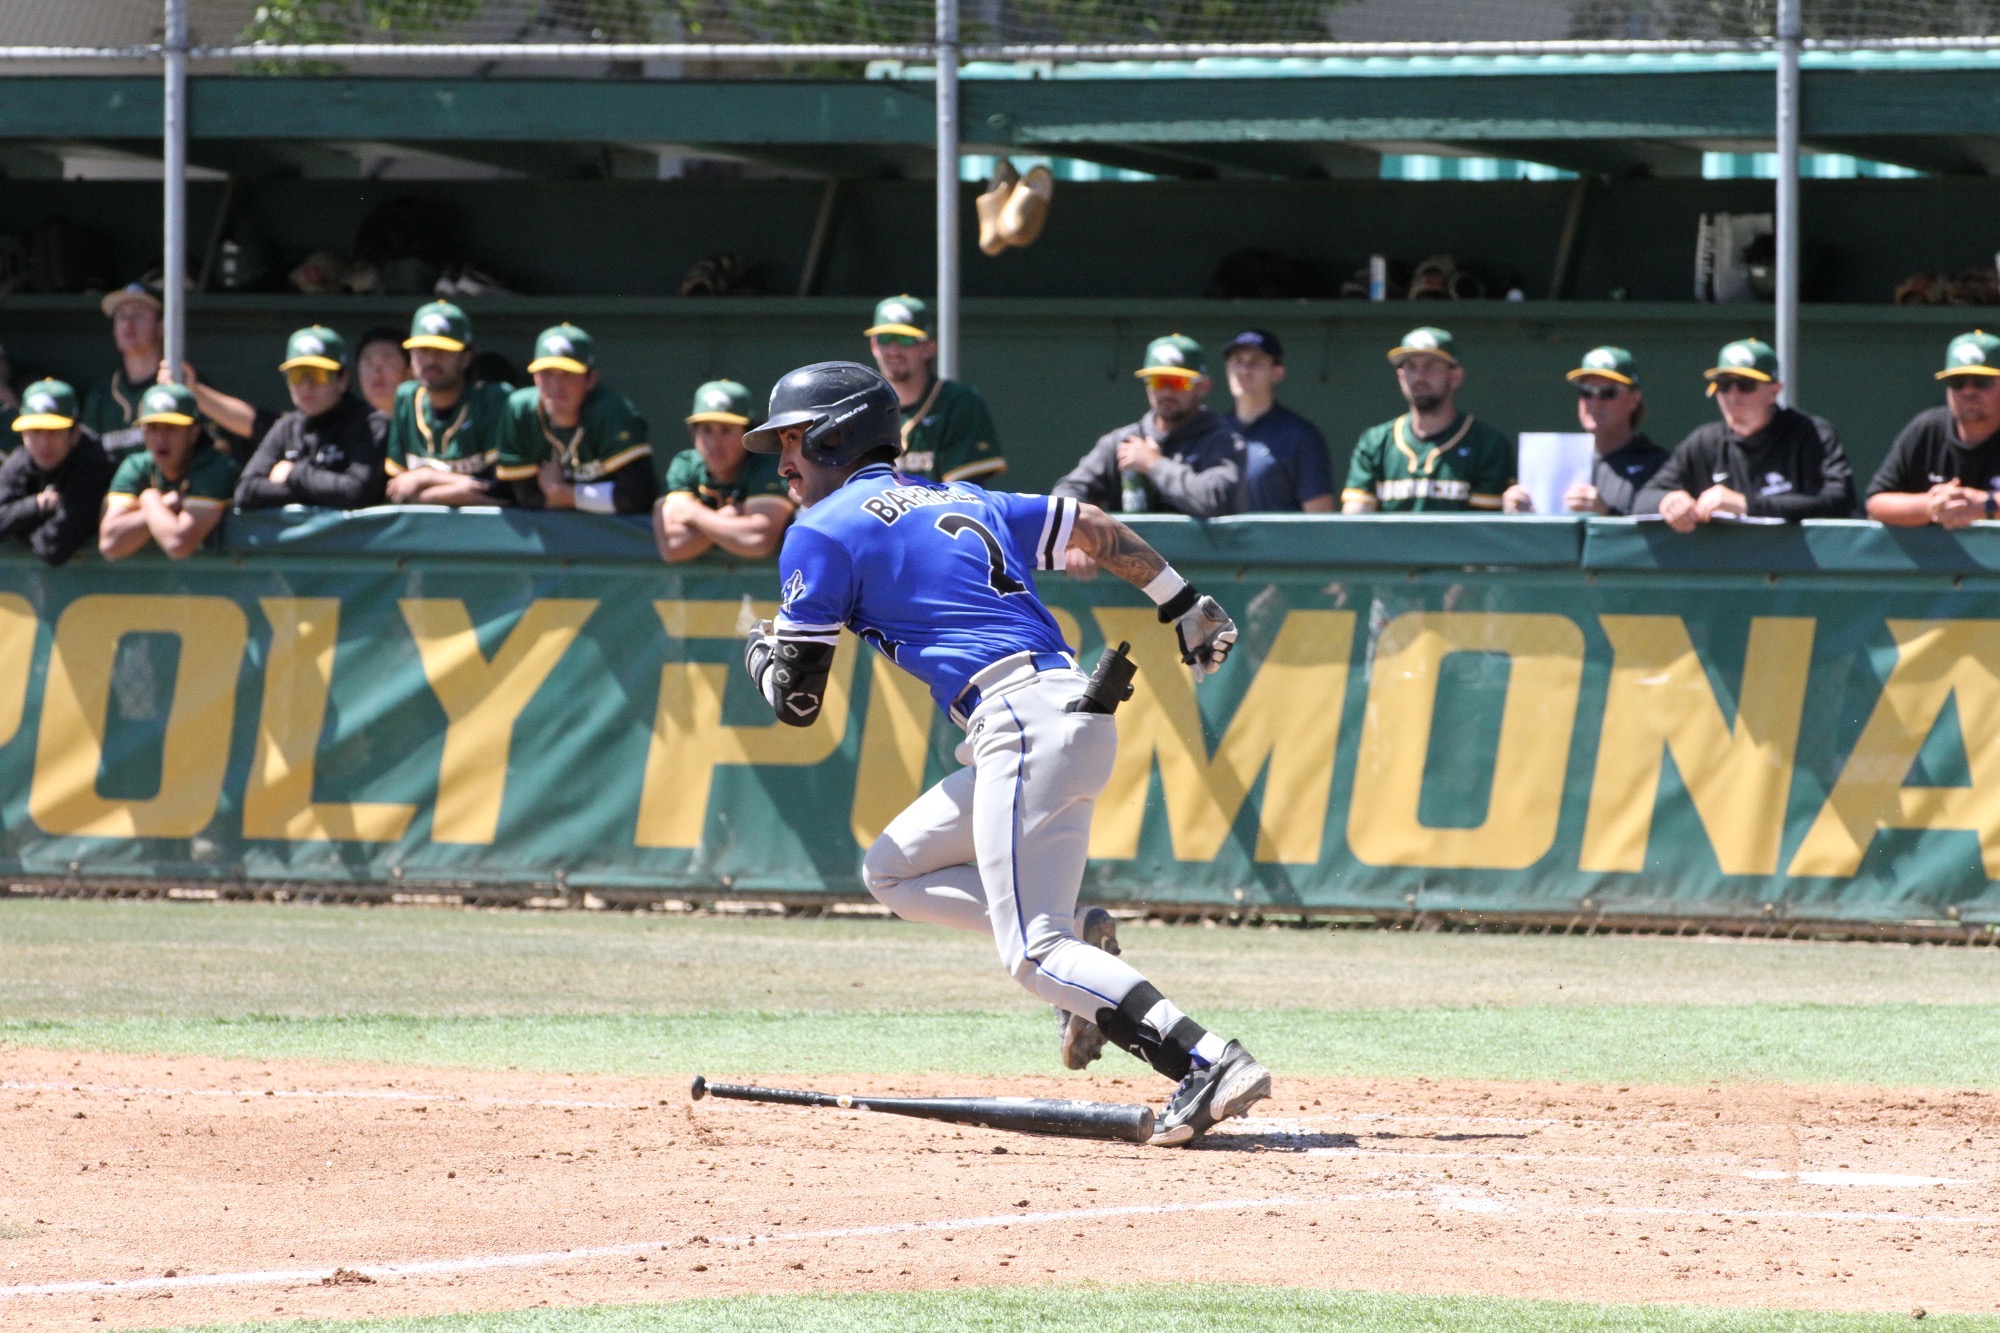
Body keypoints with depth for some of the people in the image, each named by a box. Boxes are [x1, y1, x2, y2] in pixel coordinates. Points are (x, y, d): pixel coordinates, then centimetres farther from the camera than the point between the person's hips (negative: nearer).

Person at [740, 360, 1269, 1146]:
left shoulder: (824, 533, 3)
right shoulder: (963, 502, 25)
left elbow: (794, 700, 4)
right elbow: (1094, 529, 30)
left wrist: (761, 657, 27)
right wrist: (1186, 608, 39)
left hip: (1022, 723, -9)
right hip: (1078, 716, 9)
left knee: (1033, 950, -16)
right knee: (893, 870, 19)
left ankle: (1211, 1065, -32)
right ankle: (1086, 975, 3)